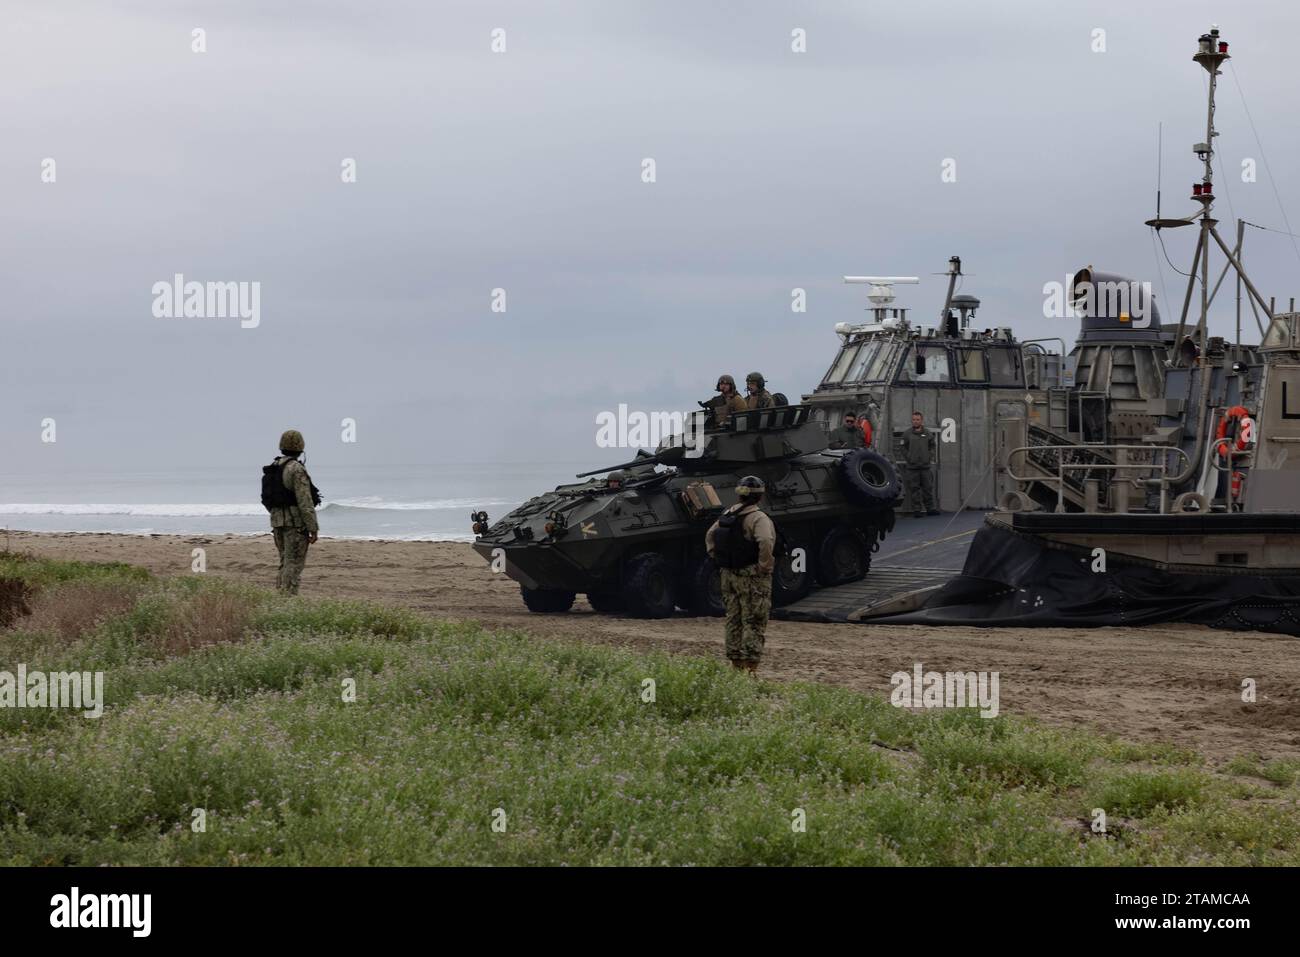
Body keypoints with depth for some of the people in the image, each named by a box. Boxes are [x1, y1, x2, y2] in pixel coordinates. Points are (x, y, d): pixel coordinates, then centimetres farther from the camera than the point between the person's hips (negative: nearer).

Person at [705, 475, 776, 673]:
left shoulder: (728, 515, 7)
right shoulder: (758, 518, -16)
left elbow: (710, 535, 16)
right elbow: (765, 542, -32)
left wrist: (717, 559, 16)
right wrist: (764, 565, -19)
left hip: (729, 575, 7)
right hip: (752, 577, -7)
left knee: (734, 620, 15)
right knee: (754, 622, -2)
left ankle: (736, 663, 20)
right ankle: (750, 666, -6)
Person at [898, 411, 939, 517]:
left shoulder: (928, 434, 7)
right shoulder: (907, 434, -2)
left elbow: (932, 446, 19)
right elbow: (902, 447, 1)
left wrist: (930, 457, 6)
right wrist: (908, 458, -6)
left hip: (925, 466, 3)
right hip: (912, 467, -3)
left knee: (928, 487, 7)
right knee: (914, 489, -1)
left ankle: (930, 508, 16)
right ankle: (917, 509, 3)